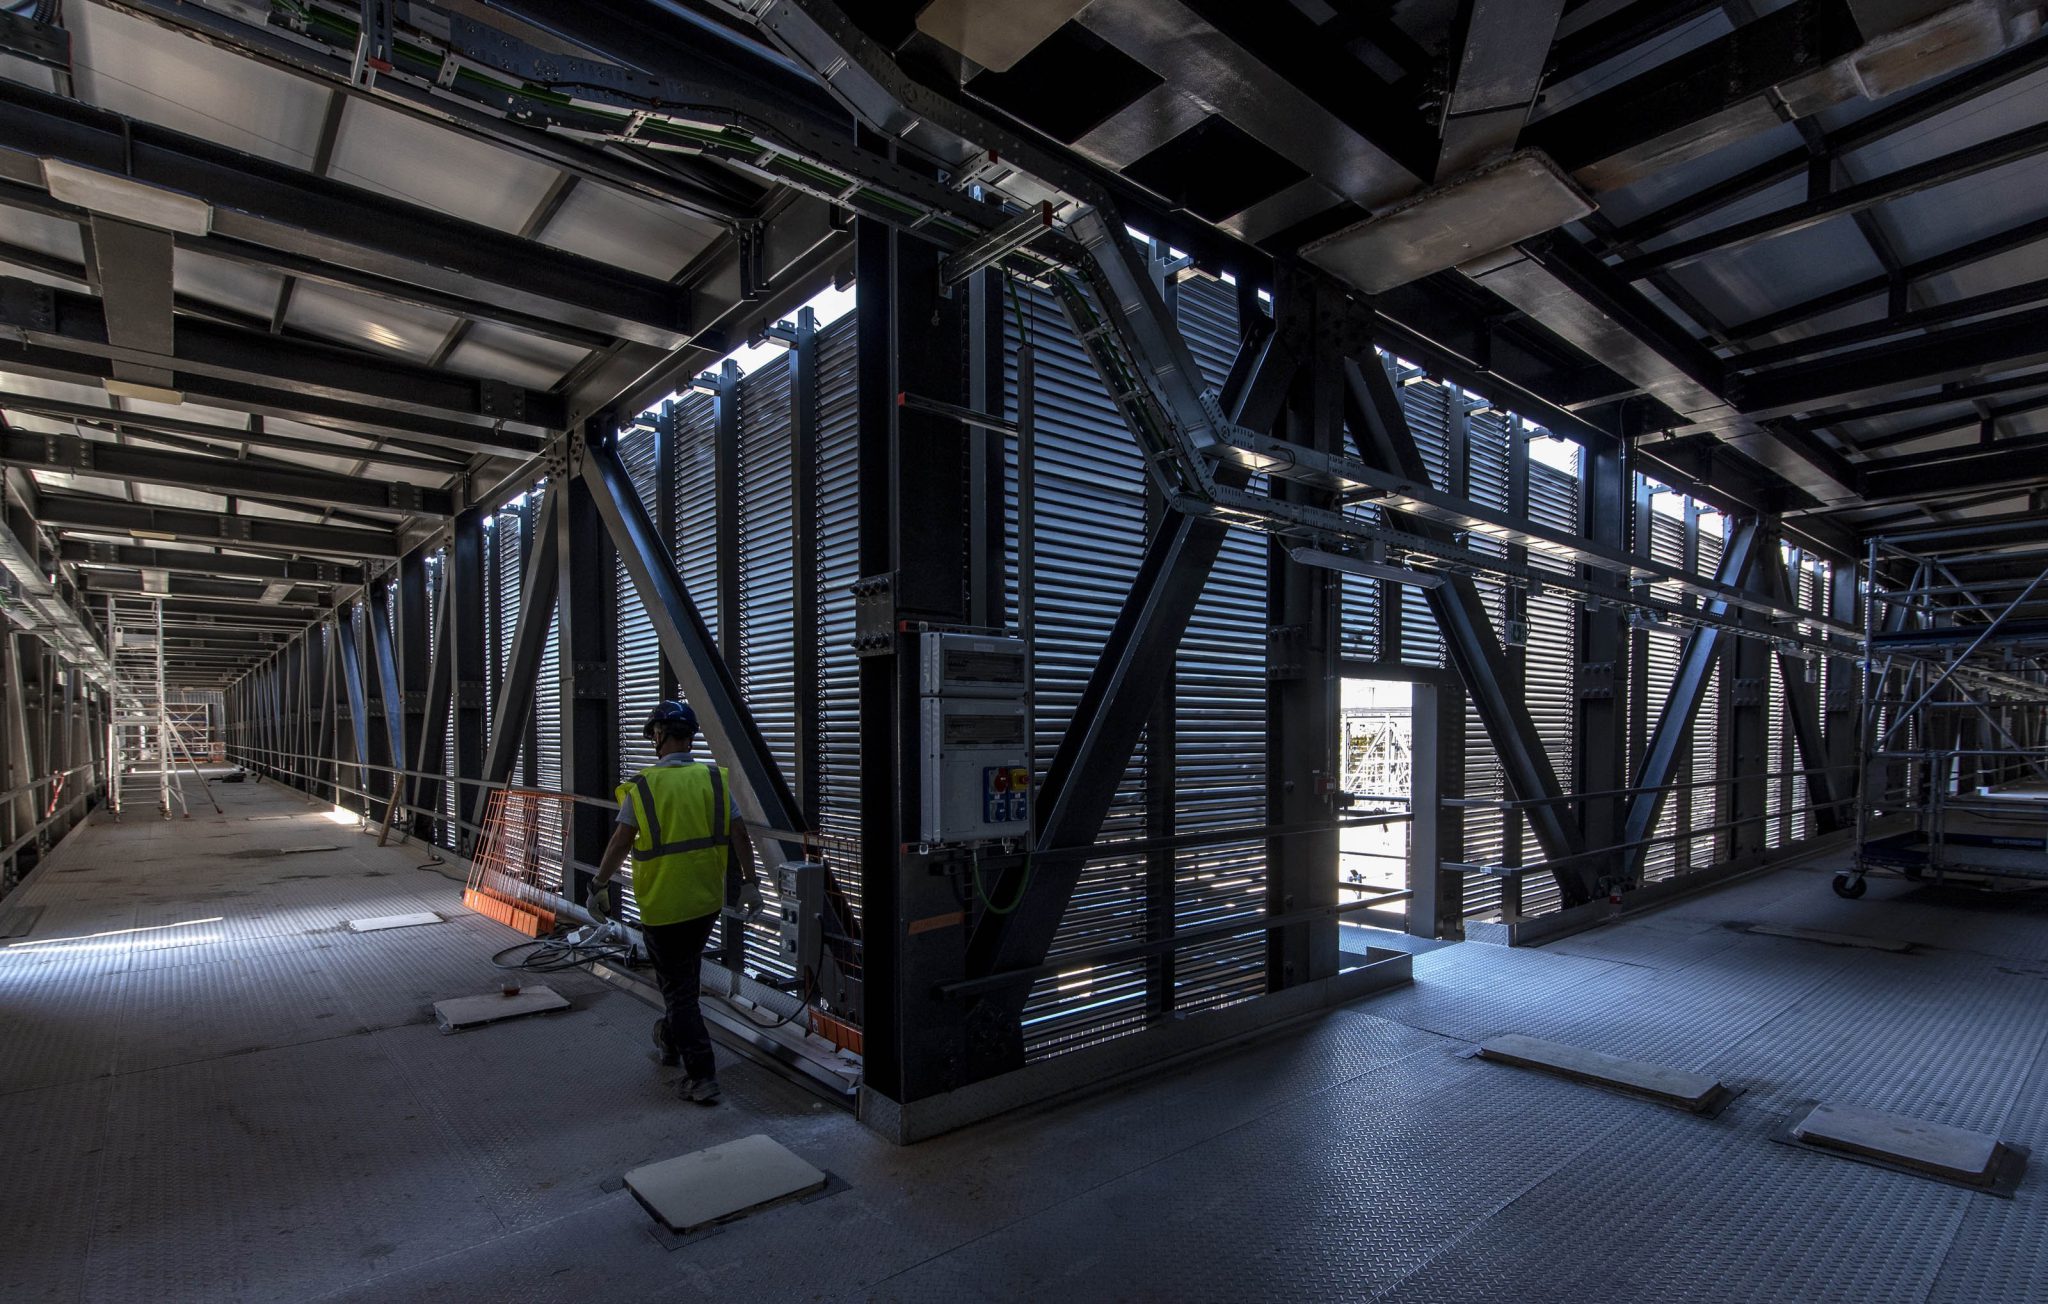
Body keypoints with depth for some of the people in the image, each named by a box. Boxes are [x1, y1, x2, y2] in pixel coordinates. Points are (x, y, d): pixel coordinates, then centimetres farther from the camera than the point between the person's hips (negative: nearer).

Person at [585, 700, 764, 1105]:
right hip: (708, 902, 4)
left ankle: (702, 1077, 5)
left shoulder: (643, 786, -12)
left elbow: (620, 843, -11)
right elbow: (739, 835, -3)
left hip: (662, 905, -4)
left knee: (677, 987, 5)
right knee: (684, 975, 25)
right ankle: (670, 1041, 45)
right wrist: (751, 882, 4)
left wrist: (598, 887, 2)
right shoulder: (715, 780, -3)